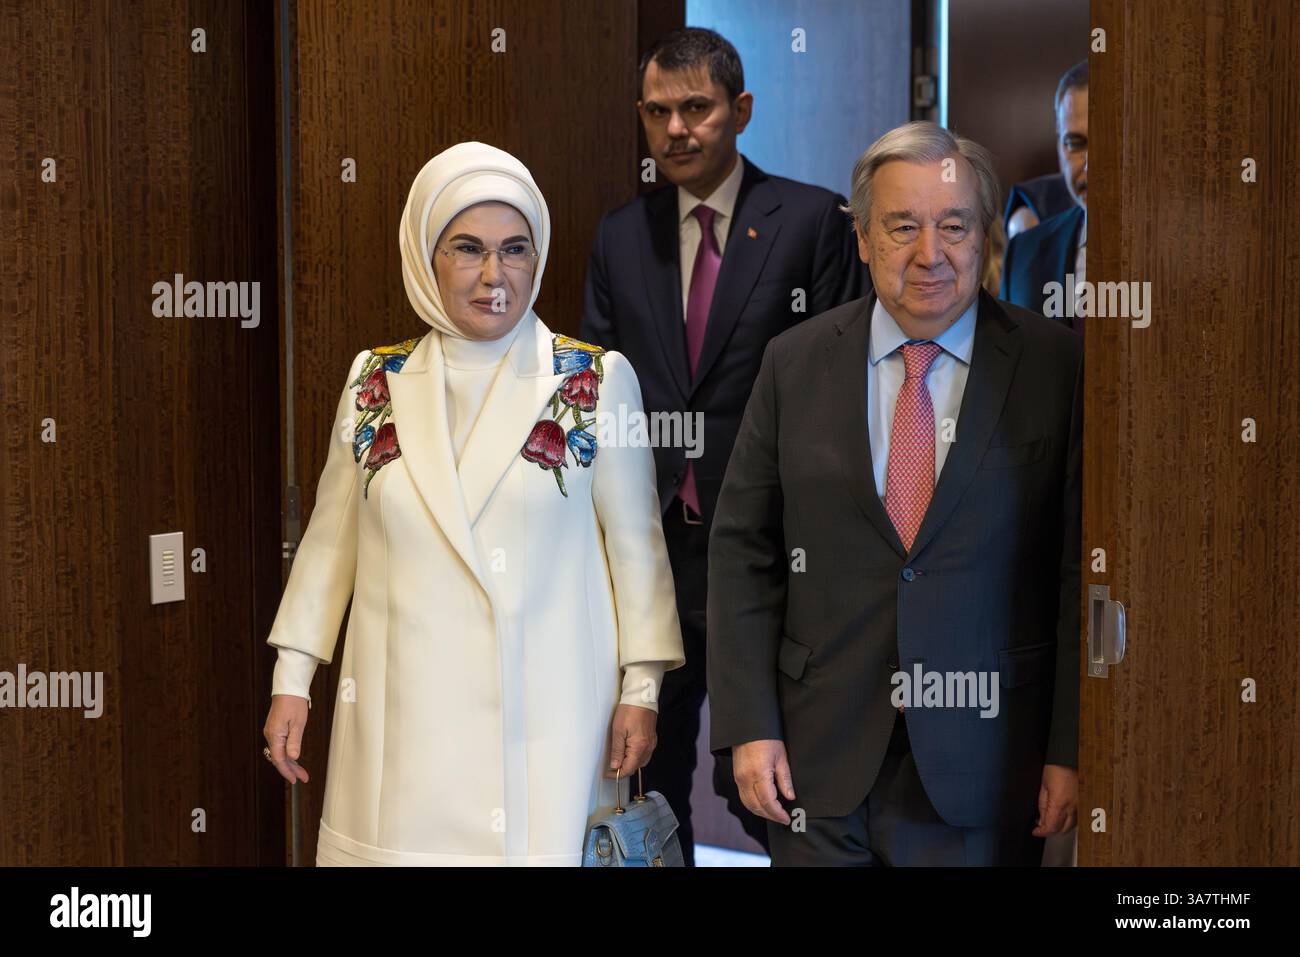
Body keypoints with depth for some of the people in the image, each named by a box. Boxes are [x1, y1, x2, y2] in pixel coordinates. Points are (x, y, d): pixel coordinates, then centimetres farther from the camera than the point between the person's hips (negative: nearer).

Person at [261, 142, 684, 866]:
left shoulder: (598, 381, -2)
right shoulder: (376, 383, 6)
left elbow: (636, 546, 1)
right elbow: (331, 539, 11)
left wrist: (641, 688, -2)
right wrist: (292, 679, 10)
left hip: (545, 719, -2)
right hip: (402, 718, 2)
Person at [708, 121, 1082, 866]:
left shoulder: (1056, 367, -3)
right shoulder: (795, 363, 2)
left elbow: (1083, 570, -3)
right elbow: (744, 552, 3)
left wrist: (1072, 748, -6)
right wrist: (748, 726, -3)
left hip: (984, 770, -1)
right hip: (820, 761, 2)